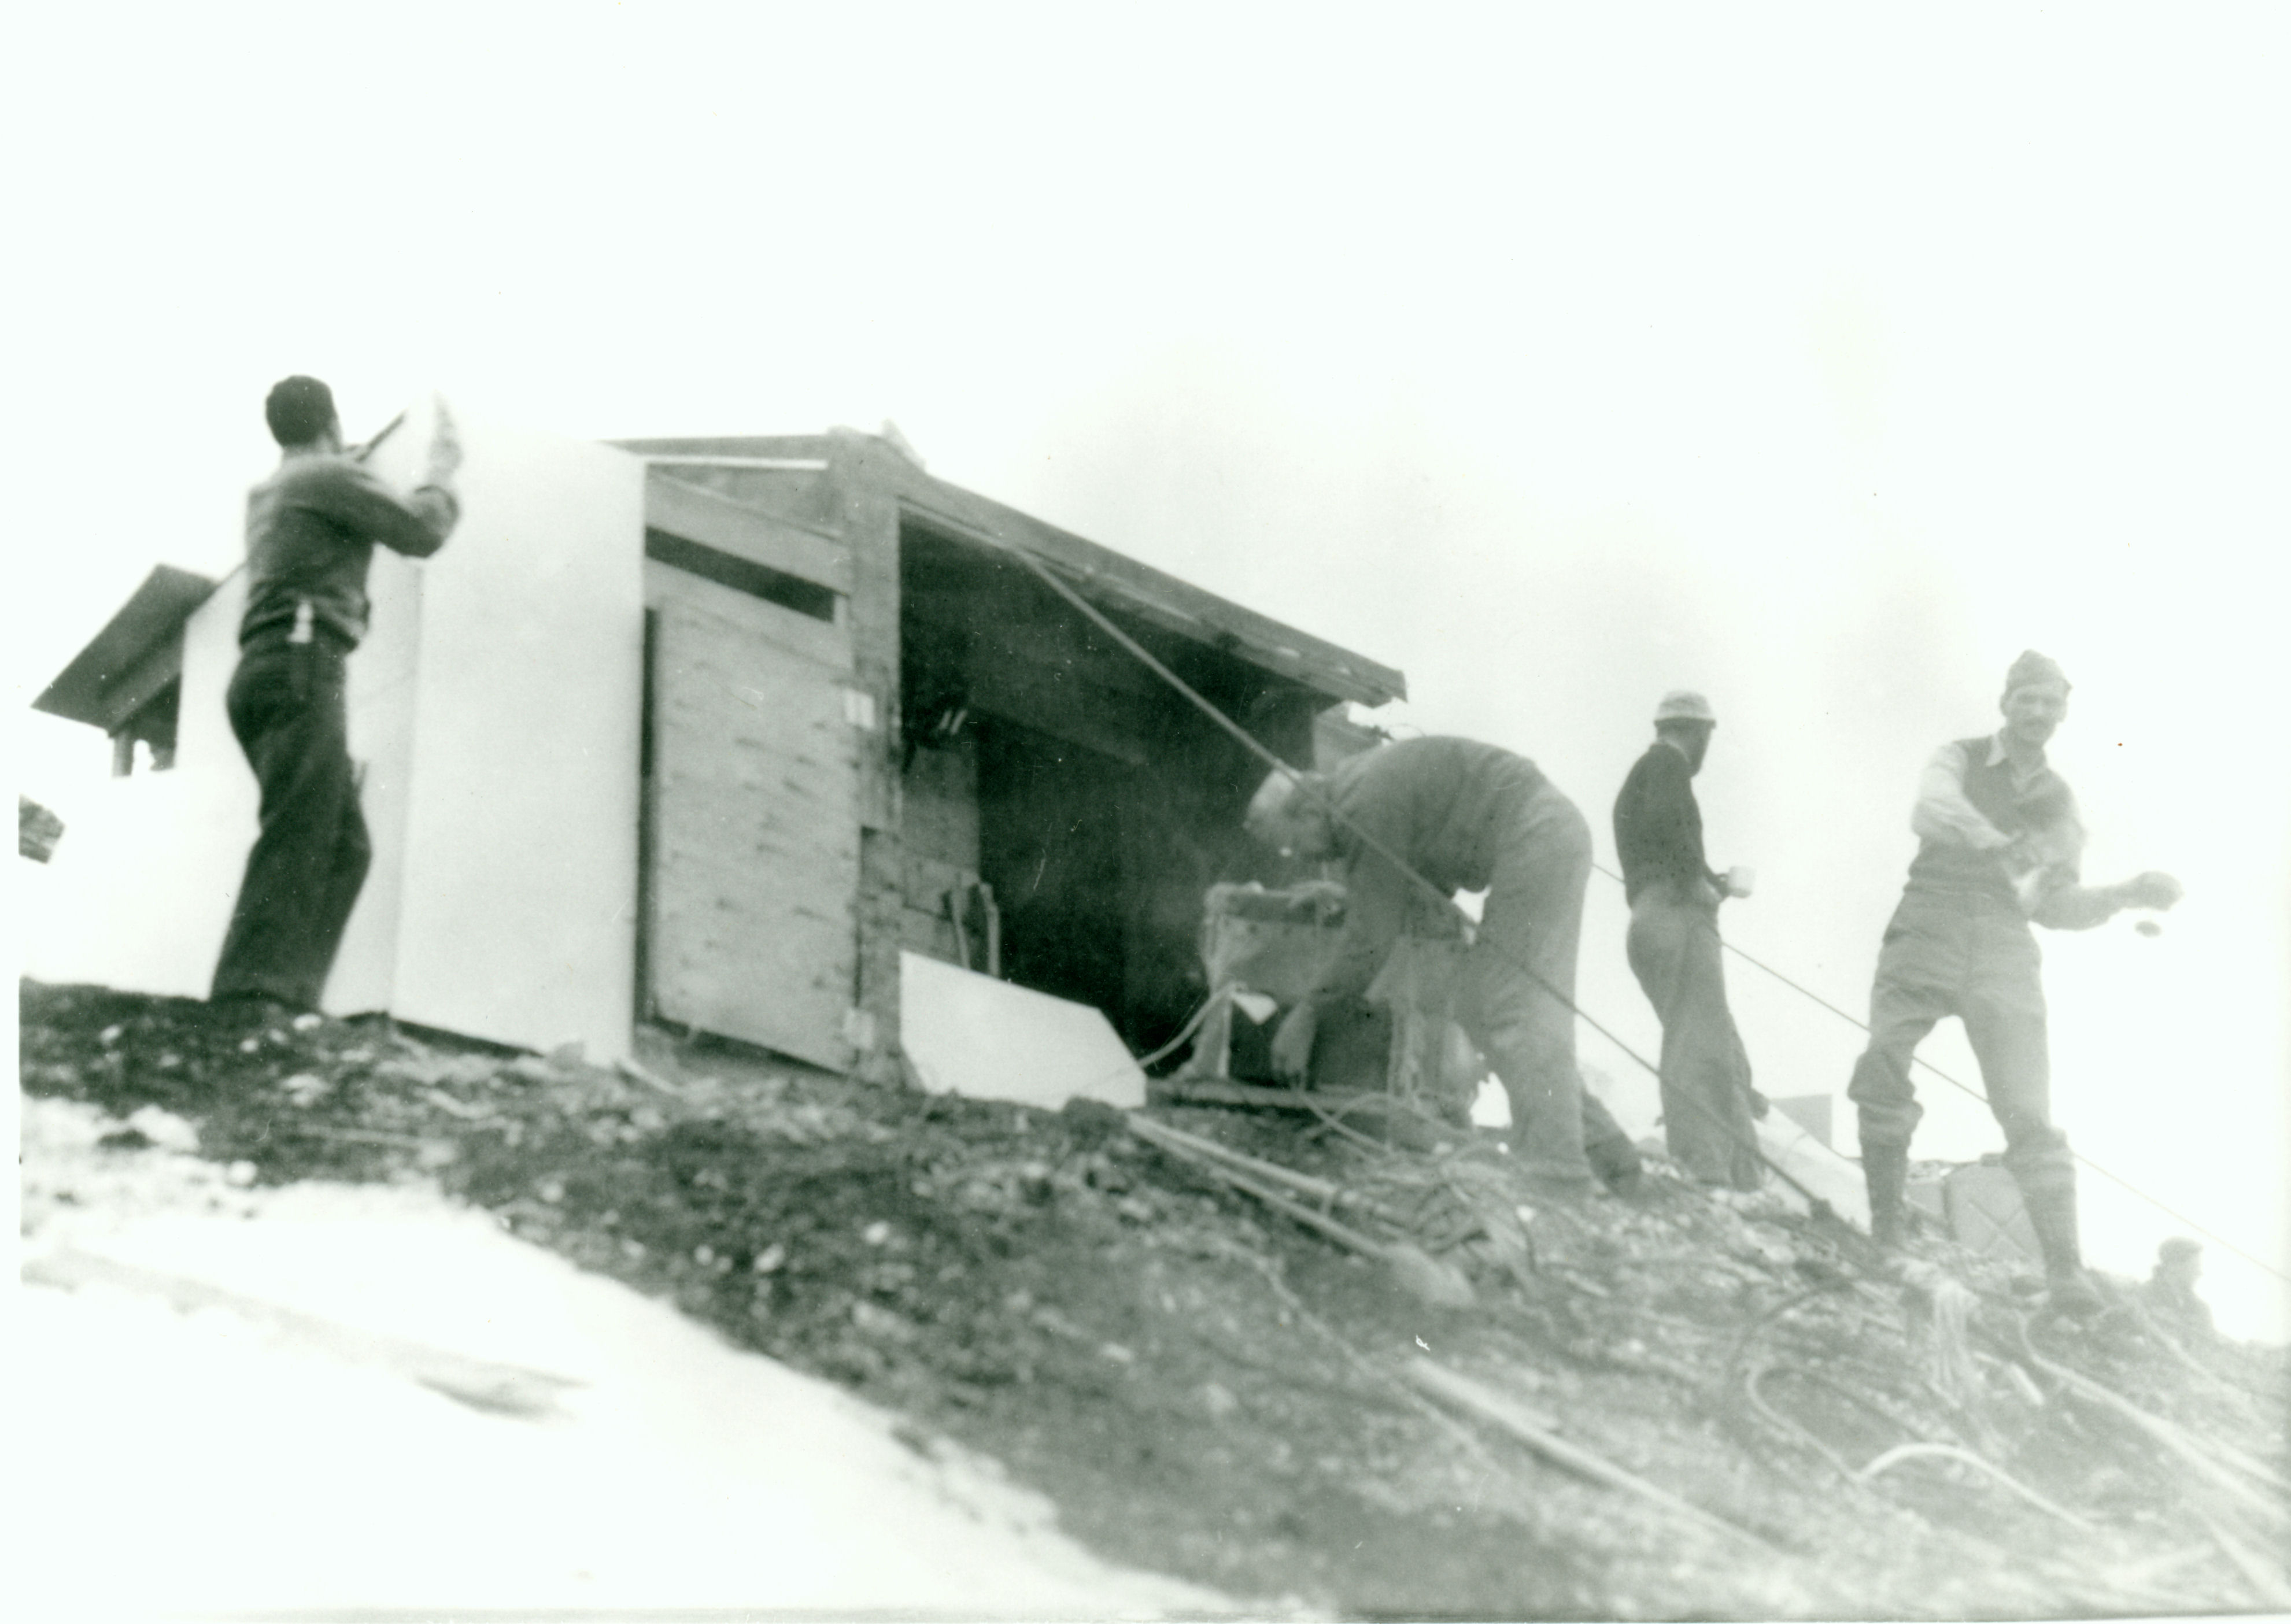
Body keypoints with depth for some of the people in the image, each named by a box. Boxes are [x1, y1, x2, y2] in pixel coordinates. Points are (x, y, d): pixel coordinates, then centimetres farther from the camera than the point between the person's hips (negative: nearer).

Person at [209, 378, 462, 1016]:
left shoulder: (267, 494, 26)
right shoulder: (332, 476, 0)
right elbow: (420, 532, -1)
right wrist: (443, 473, 16)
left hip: (264, 675, 9)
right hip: (301, 666, -9)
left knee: (344, 847, 4)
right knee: (296, 843, -19)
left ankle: (288, 999, -8)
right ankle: (251, 1000, -31)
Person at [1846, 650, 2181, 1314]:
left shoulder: (2058, 800, 16)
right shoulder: (1959, 760, 7)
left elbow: (2055, 908, 19)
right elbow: (1930, 814, -16)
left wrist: (2131, 894, 4)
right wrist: (2004, 844, -31)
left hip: (2002, 948, 2)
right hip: (1929, 930, -2)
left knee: (2028, 1110, -11)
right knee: (1881, 1065, -22)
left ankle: (2066, 1269, -14)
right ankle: (1885, 1229, -11)